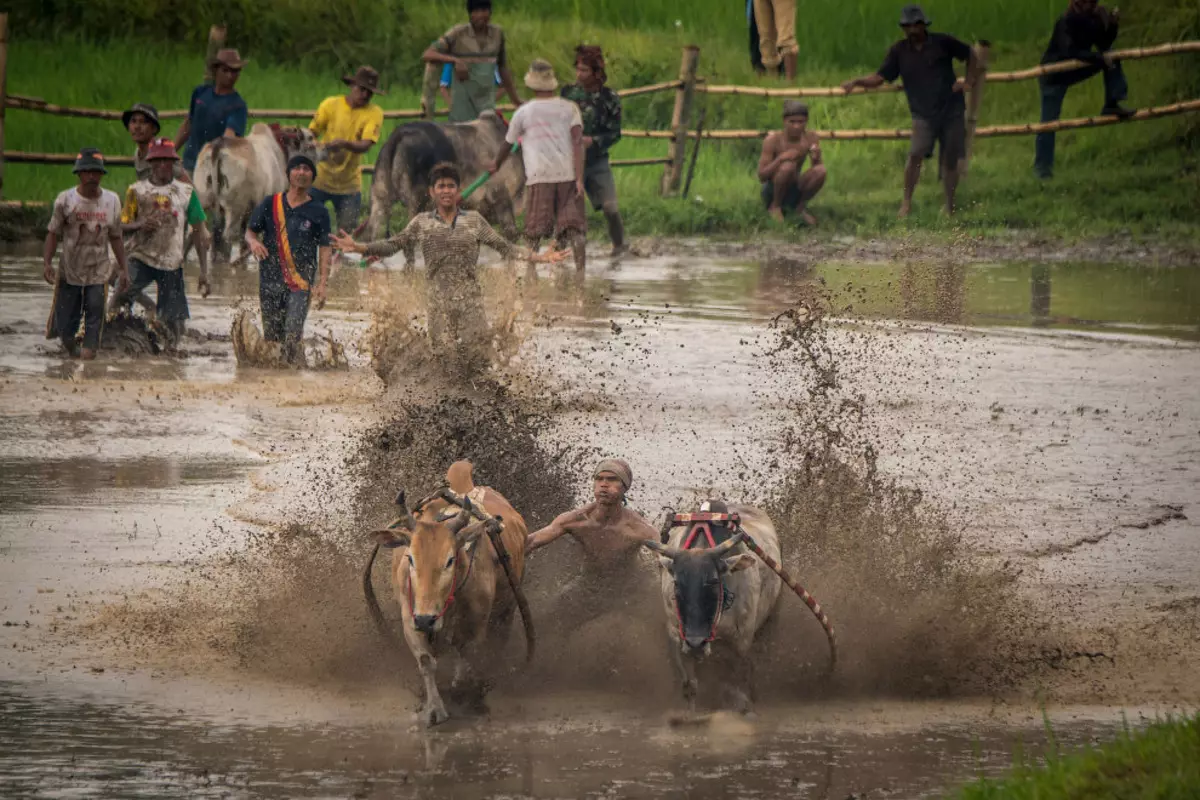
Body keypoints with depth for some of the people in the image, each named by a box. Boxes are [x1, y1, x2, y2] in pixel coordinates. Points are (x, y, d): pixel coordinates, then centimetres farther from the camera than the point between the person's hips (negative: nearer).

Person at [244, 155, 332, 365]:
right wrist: (253, 242, -11)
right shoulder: (270, 205, 8)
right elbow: (250, 231, 14)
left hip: (301, 280, -2)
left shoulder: (318, 211, 4)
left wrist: (322, 284, -6)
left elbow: (324, 250, 3)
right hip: (270, 280, 2)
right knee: (271, 336, 4)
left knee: (293, 334, -18)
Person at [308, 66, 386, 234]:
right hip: (320, 180, 0)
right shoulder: (330, 105, -4)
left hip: (349, 185, 0)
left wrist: (343, 144, -38)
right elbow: (311, 132, -3)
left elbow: (366, 145, -18)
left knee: (348, 232, 0)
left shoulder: (374, 113, -6)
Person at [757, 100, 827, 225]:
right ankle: (775, 207, -9)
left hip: (795, 192, 3)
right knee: (788, 166, -34)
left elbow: (817, 166, -2)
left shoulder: (810, 138, -7)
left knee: (820, 171, -25)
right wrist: (780, 158, -34)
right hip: (772, 191, -3)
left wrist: (816, 159, -26)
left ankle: (801, 207, 0)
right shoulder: (773, 140, -17)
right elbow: (762, 176, -18)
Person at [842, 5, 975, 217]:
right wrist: (857, 82, -15)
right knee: (915, 154, -20)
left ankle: (950, 208, 16)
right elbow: (880, 78, 1)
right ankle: (907, 202, -8)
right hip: (924, 114, 0)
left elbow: (970, 55, 12)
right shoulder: (899, 51, 3)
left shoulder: (942, 42, 0)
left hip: (952, 111, 0)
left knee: (951, 160, 3)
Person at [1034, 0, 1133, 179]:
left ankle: (1112, 105, -9)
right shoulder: (1066, 23, -27)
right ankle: (1042, 166, 0)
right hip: (1054, 75, -6)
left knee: (1111, 60, -9)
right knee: (1049, 120, -8)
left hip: (1074, 70, 6)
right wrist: (1100, 57, -43)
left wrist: (1112, 24, -19)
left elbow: (1104, 46, -3)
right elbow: (1070, 51, -38)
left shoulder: (1094, 20, -7)